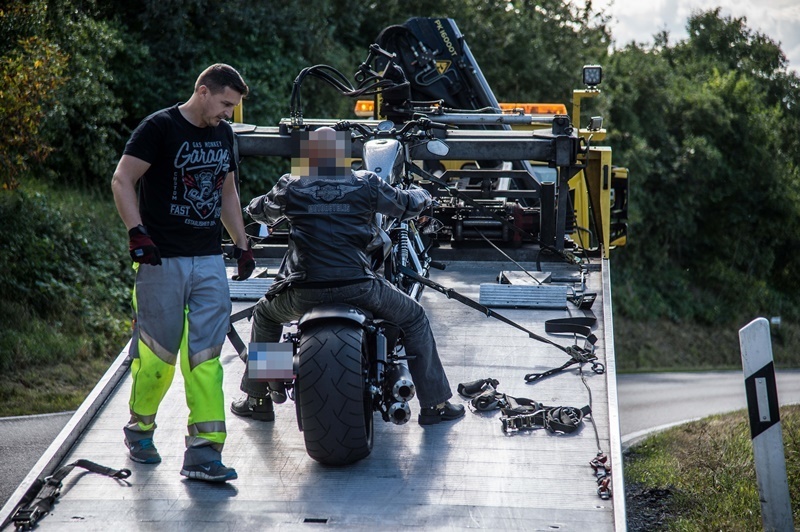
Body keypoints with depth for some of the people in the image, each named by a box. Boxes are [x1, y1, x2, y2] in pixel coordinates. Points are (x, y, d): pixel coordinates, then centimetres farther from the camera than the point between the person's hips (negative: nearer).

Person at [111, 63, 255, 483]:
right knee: (158, 353, 1)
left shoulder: (223, 134, 14)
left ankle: (203, 450, -5)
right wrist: (137, 233, -21)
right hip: (163, 260, -5)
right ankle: (139, 428, 25)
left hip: (209, 261, 5)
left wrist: (241, 244, 20)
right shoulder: (160, 127, -7)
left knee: (205, 357, -3)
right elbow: (122, 180, -10)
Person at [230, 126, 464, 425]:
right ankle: (435, 403, 21)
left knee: (265, 316, 32)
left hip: (303, 291, 1)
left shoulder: (291, 186, 7)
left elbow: (257, 211, 25)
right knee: (414, 319, 22)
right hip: (357, 286, -1)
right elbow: (408, 206, 19)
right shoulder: (365, 184, 5)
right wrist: (422, 195, 43)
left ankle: (256, 399, 32)